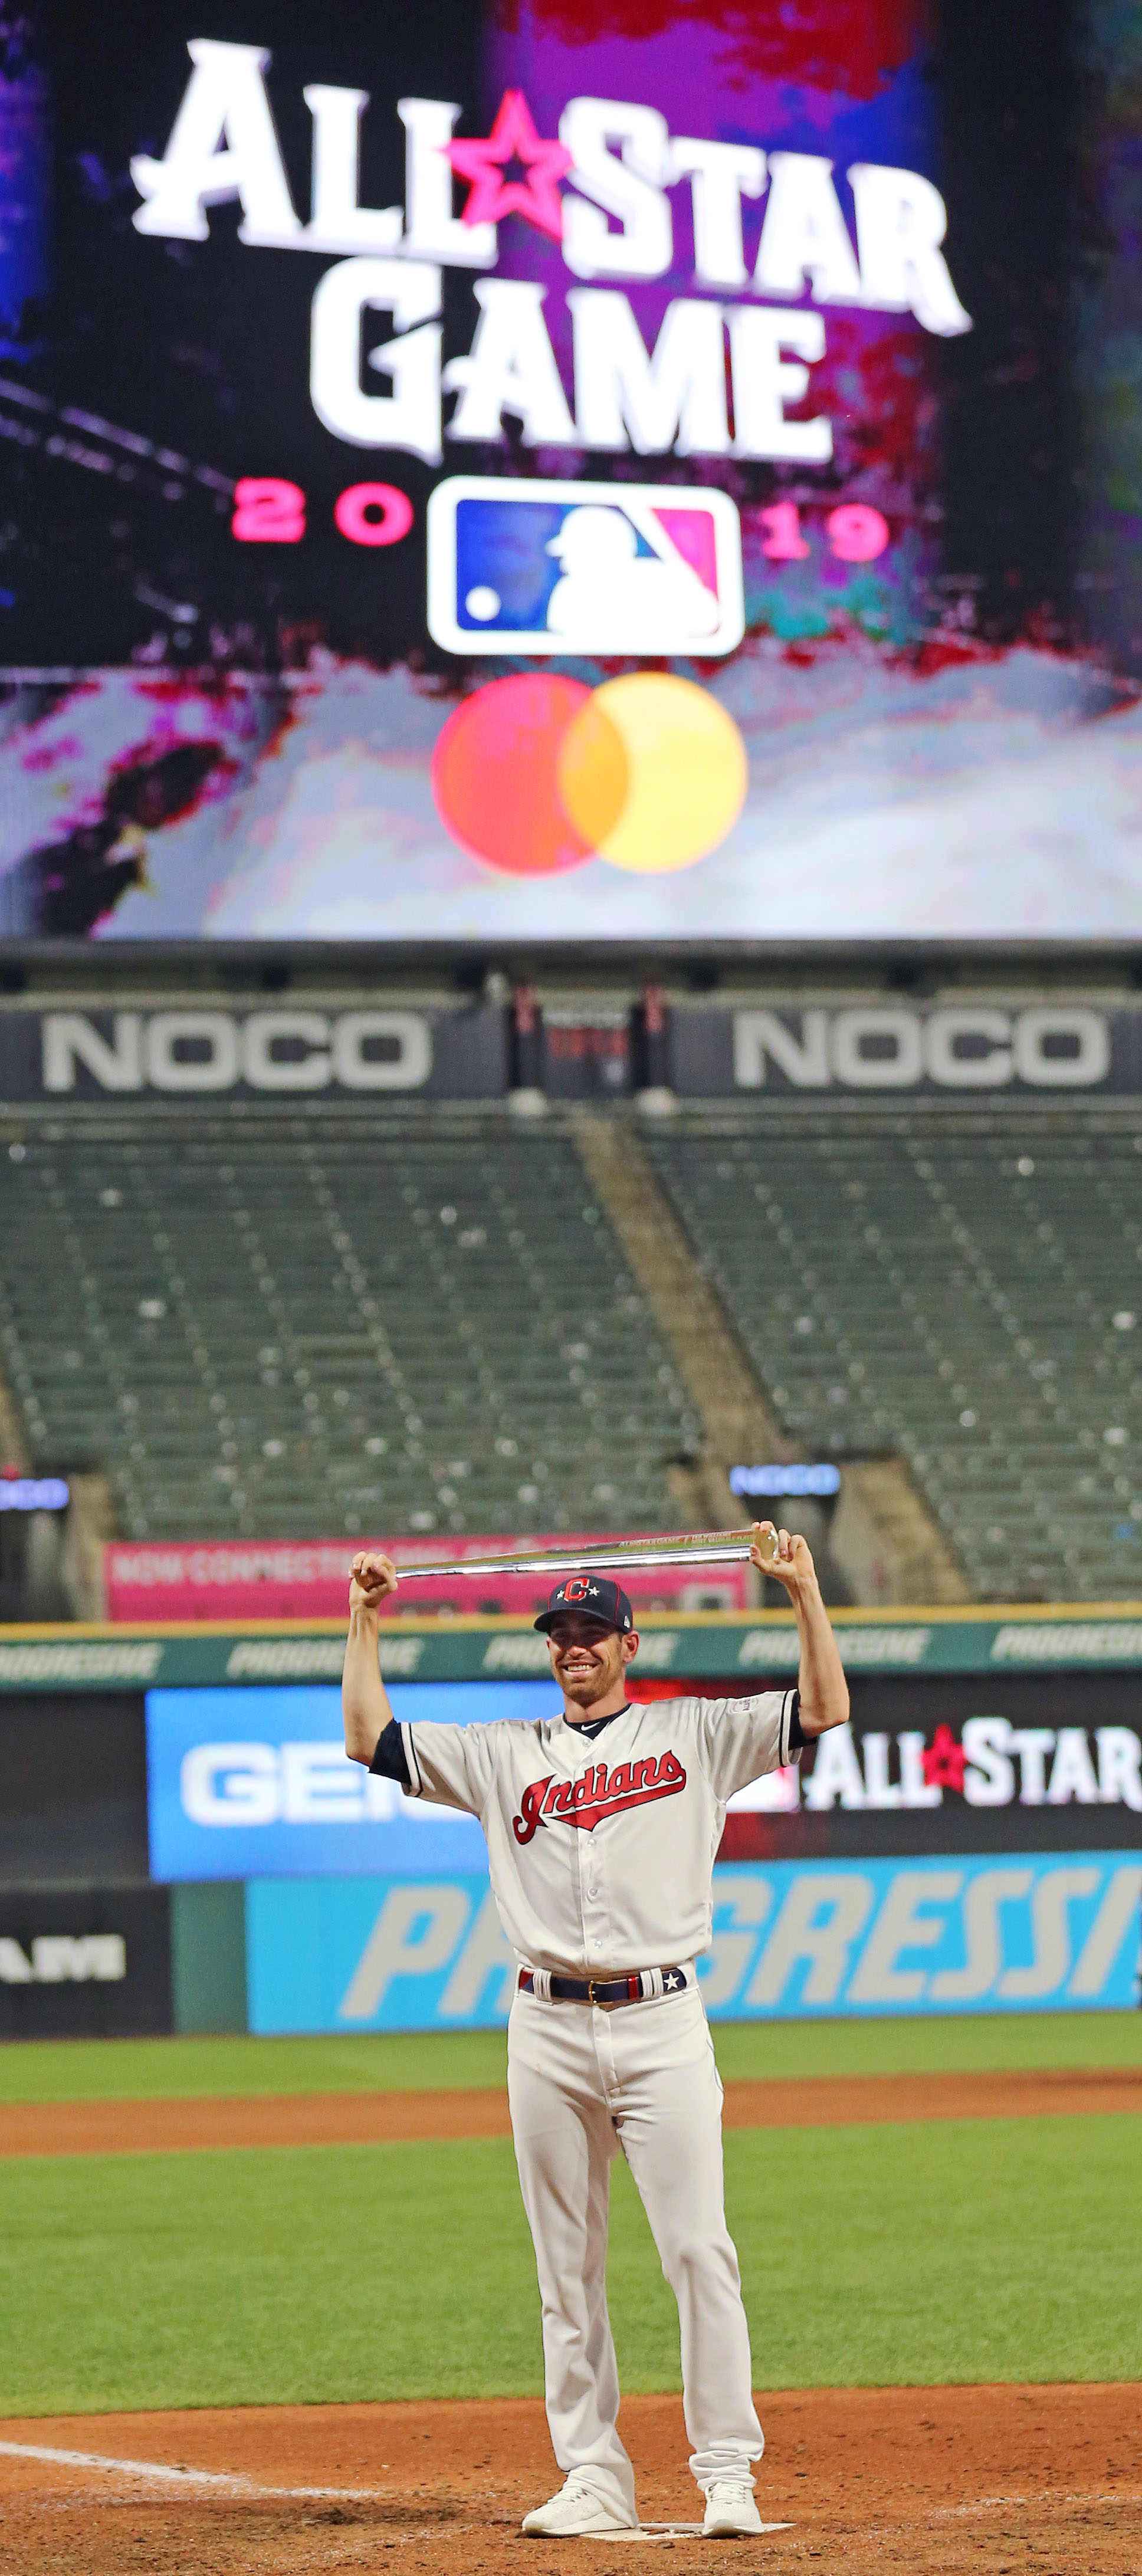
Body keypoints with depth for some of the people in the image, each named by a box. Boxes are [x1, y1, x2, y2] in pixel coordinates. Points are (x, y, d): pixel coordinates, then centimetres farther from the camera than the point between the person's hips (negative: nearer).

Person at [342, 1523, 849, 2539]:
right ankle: (593, 2479, 9)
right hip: (548, 2030, 3)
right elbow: (371, 1740, 13)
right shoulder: (504, 1753, 15)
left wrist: (804, 1591, -5)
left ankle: (729, 2474, -5)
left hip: (661, 2024, -3)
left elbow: (825, 1709, 2)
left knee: (699, 2251, -9)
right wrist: (365, 1623, 11)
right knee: (567, 2269, 4)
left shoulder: (695, 1734, 9)